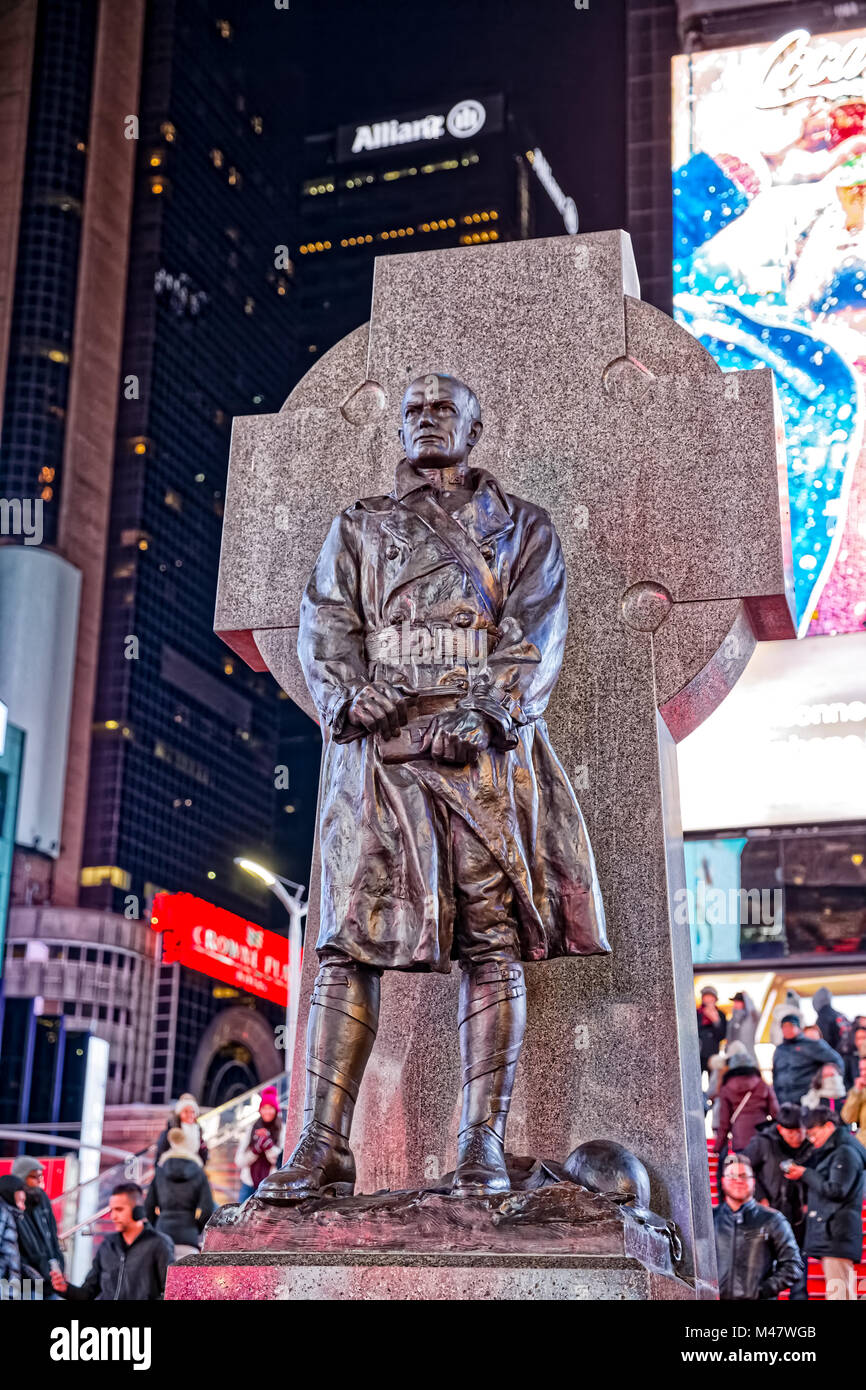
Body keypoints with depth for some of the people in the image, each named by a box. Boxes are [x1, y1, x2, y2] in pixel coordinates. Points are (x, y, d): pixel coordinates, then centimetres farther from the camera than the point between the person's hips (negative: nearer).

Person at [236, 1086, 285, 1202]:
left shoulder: (283, 1130, 2)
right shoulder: (252, 1129, 9)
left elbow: (282, 1160, -7)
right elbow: (239, 1160, 5)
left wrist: (267, 1143, -18)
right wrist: (256, 1149, -11)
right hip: (249, 1184, 3)